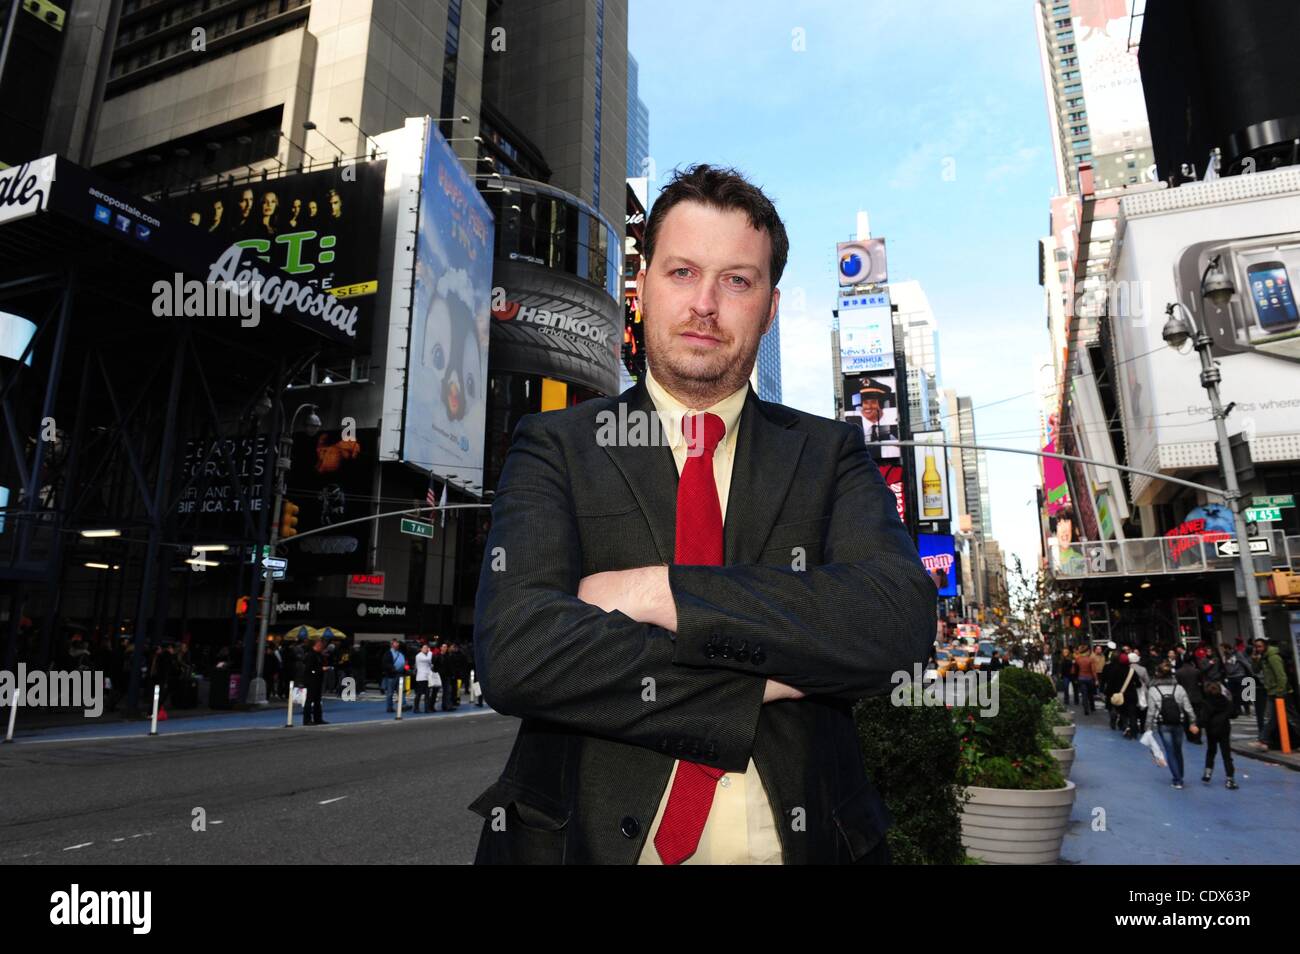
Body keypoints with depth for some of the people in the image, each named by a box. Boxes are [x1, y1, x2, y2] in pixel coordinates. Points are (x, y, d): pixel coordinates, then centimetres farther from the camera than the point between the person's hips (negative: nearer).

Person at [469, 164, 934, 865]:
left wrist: (660, 592, -20)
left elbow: (902, 618, -15)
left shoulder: (829, 454, 2)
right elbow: (513, 652, -17)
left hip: (800, 839, 2)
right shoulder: (555, 447, -3)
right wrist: (763, 680, -16)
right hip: (595, 840, -1)